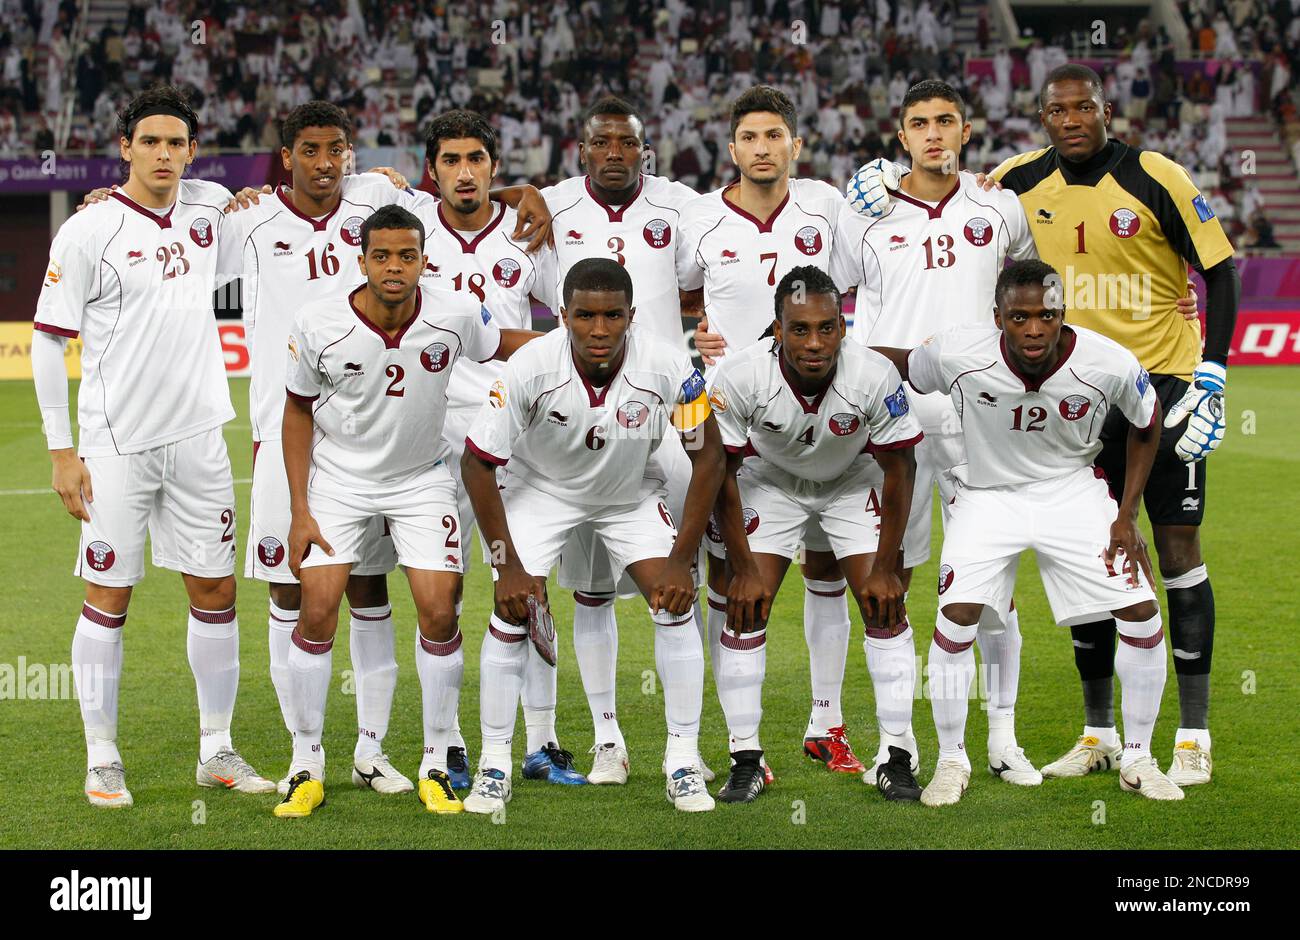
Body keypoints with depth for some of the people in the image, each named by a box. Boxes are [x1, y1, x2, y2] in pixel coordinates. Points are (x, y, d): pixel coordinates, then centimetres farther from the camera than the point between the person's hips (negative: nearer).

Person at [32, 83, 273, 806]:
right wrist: (62, 451, -9)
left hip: (198, 436, 5)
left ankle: (218, 751, 19)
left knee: (215, 590, 8)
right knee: (109, 598, 1)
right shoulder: (88, 231, -8)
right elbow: (48, 342, -6)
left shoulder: (209, 206, 6)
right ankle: (103, 761, 11)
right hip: (117, 443, -5)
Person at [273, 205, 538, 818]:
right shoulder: (317, 325, -20)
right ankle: (307, 768, 5)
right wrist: (299, 510, -7)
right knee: (316, 610, -10)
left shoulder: (455, 317, -19)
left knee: (439, 612, -8)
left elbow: (506, 343, 5)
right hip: (339, 476, -1)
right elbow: (299, 411, -4)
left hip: (422, 479, 1)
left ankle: (436, 765, 9)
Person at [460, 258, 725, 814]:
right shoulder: (530, 369, -32)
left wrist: (681, 559, -17)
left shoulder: (668, 367, -30)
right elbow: (476, 463, -20)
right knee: (512, 614, -14)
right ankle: (494, 763, 1)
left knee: (675, 604, -12)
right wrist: (508, 565, -20)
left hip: (631, 494, 1)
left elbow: (707, 456, -14)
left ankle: (683, 761, 0)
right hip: (540, 489, -1)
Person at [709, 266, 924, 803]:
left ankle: (897, 759, -1)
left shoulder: (873, 376, -32)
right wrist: (742, 569, -16)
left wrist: (885, 569, -16)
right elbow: (723, 472, -18)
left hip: (854, 481, 0)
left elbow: (899, 467, -17)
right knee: (745, 609, -10)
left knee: (884, 607, -10)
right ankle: (746, 761, -1)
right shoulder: (740, 377, -33)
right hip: (770, 480, 0)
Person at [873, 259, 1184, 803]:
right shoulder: (957, 355, -26)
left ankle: (1137, 758, 13)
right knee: (957, 617, -17)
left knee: (1142, 614, -7)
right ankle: (951, 760, 4)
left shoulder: (1110, 365, -24)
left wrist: (1127, 515, -4)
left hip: (1072, 489, 1)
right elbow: (901, 364, -2)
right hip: (988, 491, -1)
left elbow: (1146, 427, -2)